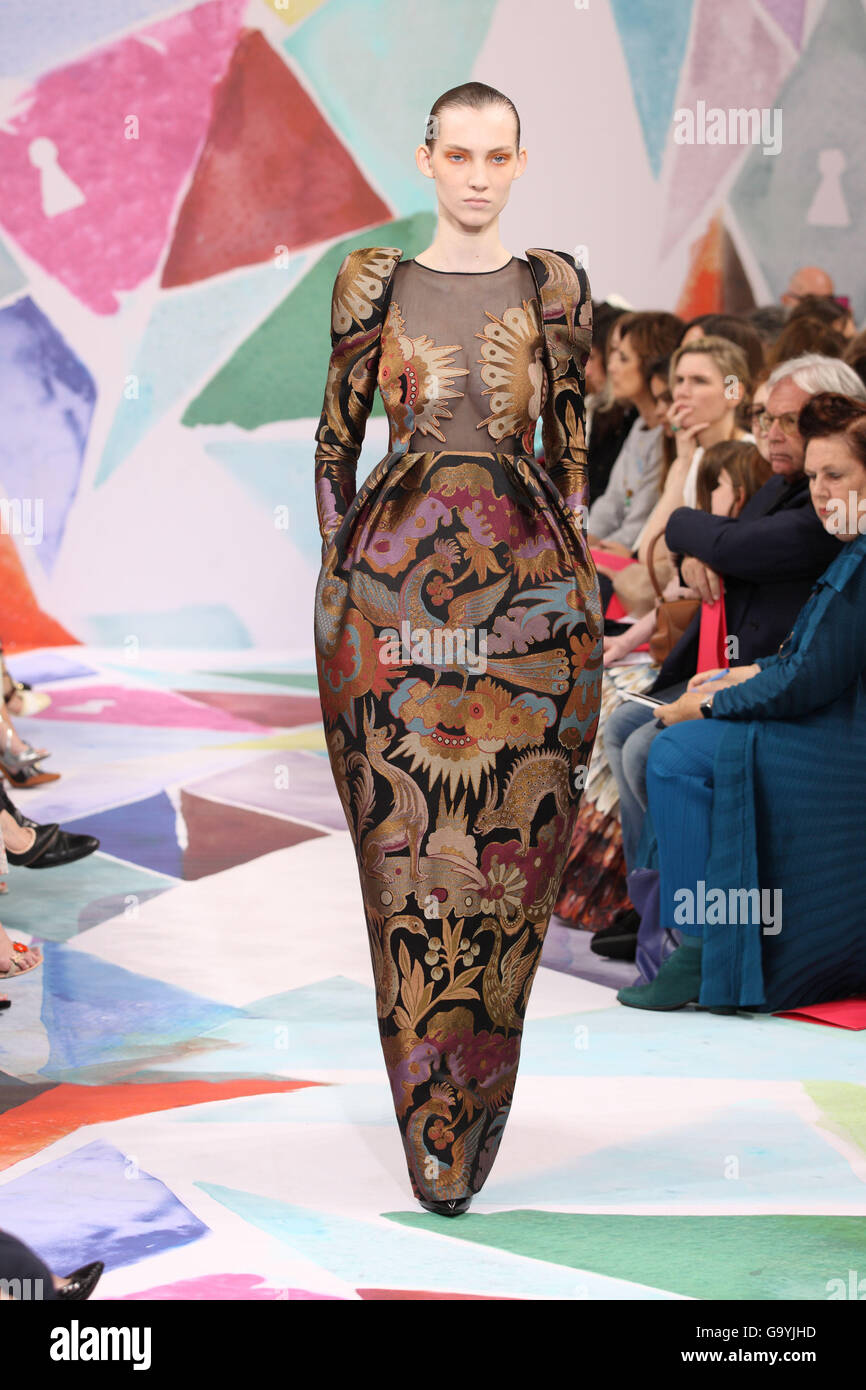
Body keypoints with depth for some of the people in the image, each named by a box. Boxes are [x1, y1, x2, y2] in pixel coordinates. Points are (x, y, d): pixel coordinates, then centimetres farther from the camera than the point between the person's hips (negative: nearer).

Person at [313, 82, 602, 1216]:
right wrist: (340, 569, 5)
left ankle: (473, 1105, 13)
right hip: (394, 575, 0)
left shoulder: (554, 287, 7)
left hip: (527, 571, 1)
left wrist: (577, 581, 3)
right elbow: (336, 438, 9)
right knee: (410, 846, -1)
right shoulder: (373, 282, 6)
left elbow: (570, 445, 8)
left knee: (514, 842, -1)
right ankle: (433, 1136, 10)